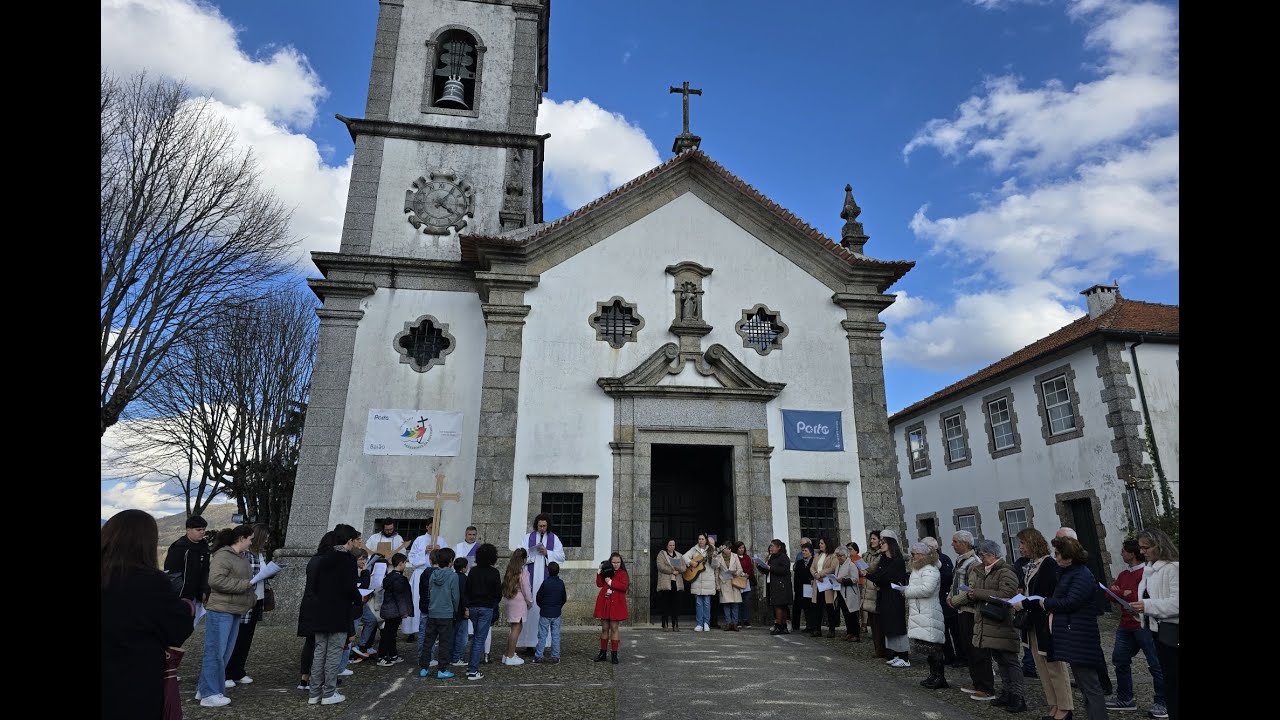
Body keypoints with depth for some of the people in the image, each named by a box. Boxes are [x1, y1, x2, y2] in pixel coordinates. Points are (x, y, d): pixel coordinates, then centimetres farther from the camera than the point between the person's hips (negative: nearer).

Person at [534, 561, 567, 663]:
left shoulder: (545, 582, -13)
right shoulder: (561, 583, -1)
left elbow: (538, 597, -6)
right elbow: (564, 599, 7)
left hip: (545, 613, -3)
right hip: (556, 613, 3)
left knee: (542, 635, 5)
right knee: (555, 635, 8)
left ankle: (538, 656, 9)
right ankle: (555, 656, 10)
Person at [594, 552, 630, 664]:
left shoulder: (622, 573, -1)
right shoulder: (606, 572, 11)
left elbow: (624, 586, -17)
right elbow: (599, 584, -1)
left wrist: (610, 582, -16)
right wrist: (599, 571, -9)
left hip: (616, 604, -4)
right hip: (604, 603, 4)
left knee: (614, 629, 0)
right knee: (604, 628, 10)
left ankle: (614, 655, 8)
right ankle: (602, 653, 20)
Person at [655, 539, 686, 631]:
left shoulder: (678, 555, 20)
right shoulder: (661, 554, 5)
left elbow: (684, 567, 11)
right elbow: (660, 566, -9)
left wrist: (678, 570, -10)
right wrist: (672, 571, -13)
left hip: (677, 583, 4)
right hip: (665, 583, -4)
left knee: (675, 605, 1)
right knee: (665, 605, -4)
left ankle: (675, 625, 4)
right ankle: (664, 625, 3)